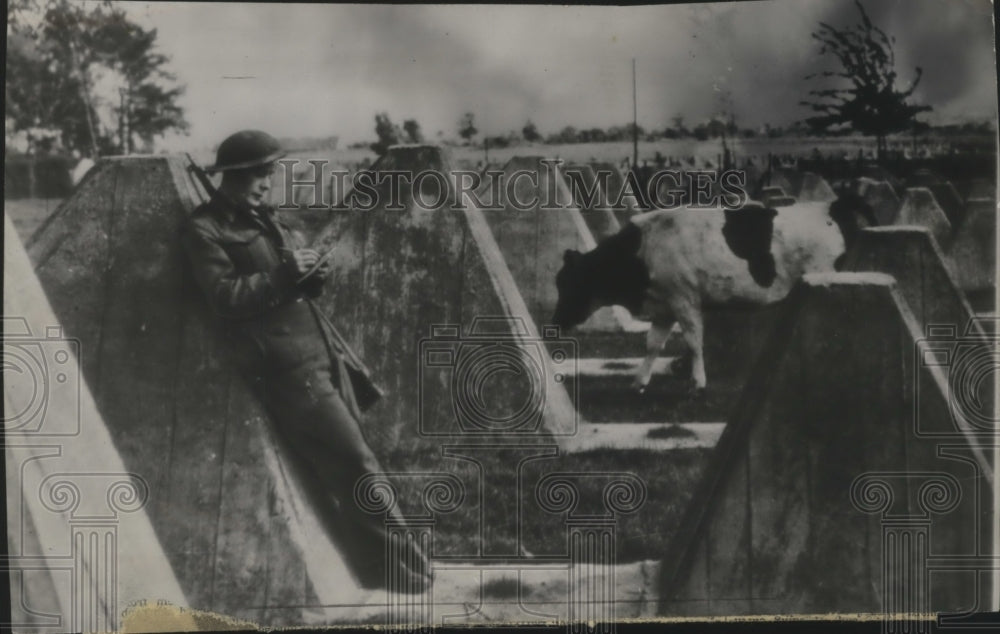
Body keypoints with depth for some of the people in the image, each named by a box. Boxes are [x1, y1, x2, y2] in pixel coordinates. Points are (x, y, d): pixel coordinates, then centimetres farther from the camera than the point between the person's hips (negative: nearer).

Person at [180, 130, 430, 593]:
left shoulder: (265, 218, 21)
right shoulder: (204, 231, -4)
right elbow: (225, 297, -14)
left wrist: (312, 273, 2)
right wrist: (283, 275, -15)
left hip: (325, 354, 8)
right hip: (287, 366, -8)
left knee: (335, 470, 10)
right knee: (355, 462, -11)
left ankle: (372, 569, 17)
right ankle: (400, 568, -4)